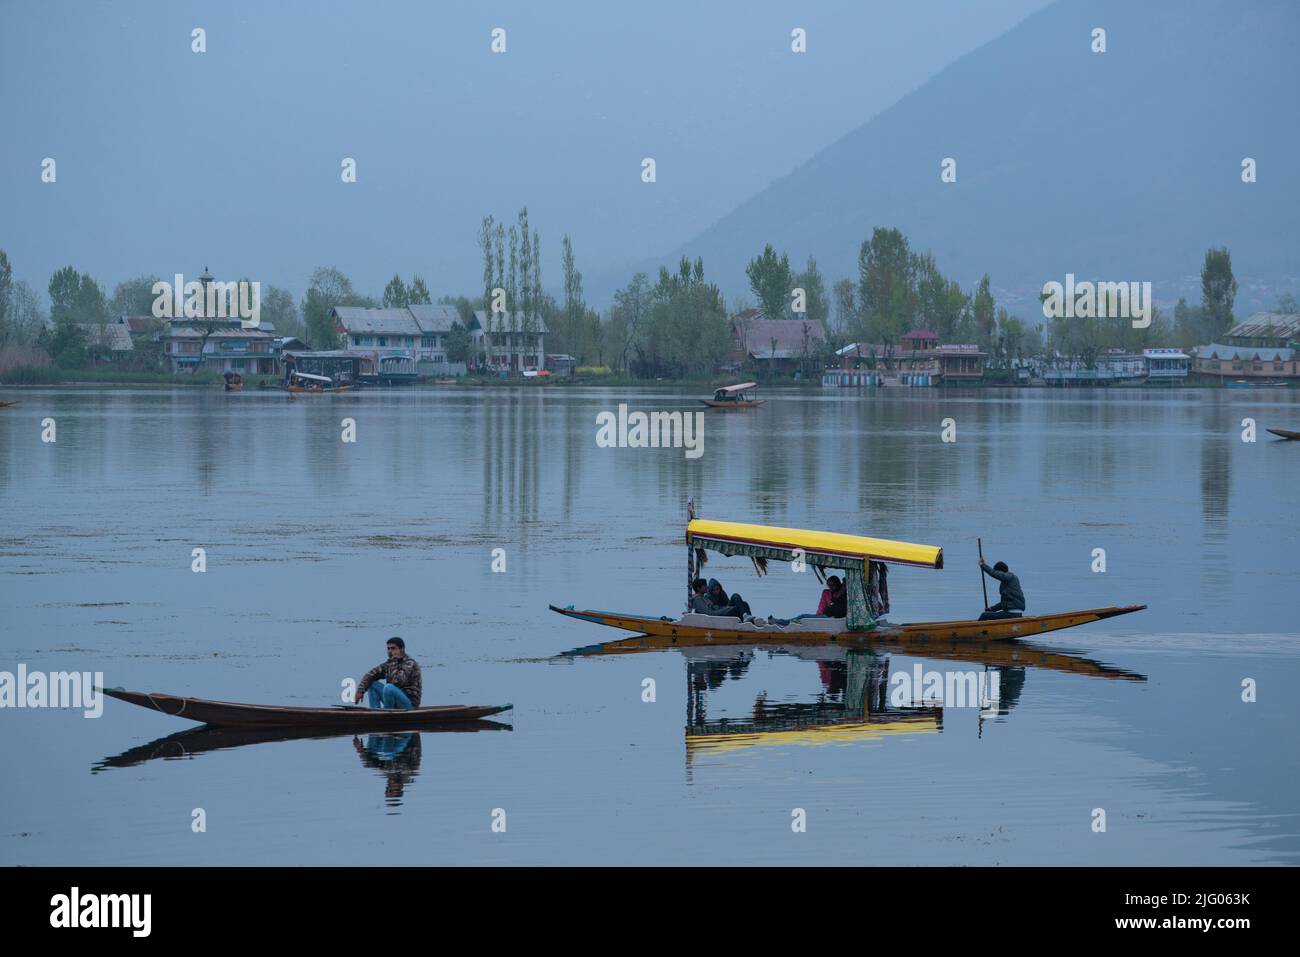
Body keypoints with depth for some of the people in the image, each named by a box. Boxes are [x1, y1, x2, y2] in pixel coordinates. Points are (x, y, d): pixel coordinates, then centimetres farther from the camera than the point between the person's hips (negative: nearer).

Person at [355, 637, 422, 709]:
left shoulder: (410, 663, -13)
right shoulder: (388, 664, 9)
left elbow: (398, 681, -27)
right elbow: (370, 675, 3)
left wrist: (394, 662, -19)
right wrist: (360, 690, -10)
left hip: (410, 704, -8)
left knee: (389, 687, -31)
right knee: (373, 684, 2)